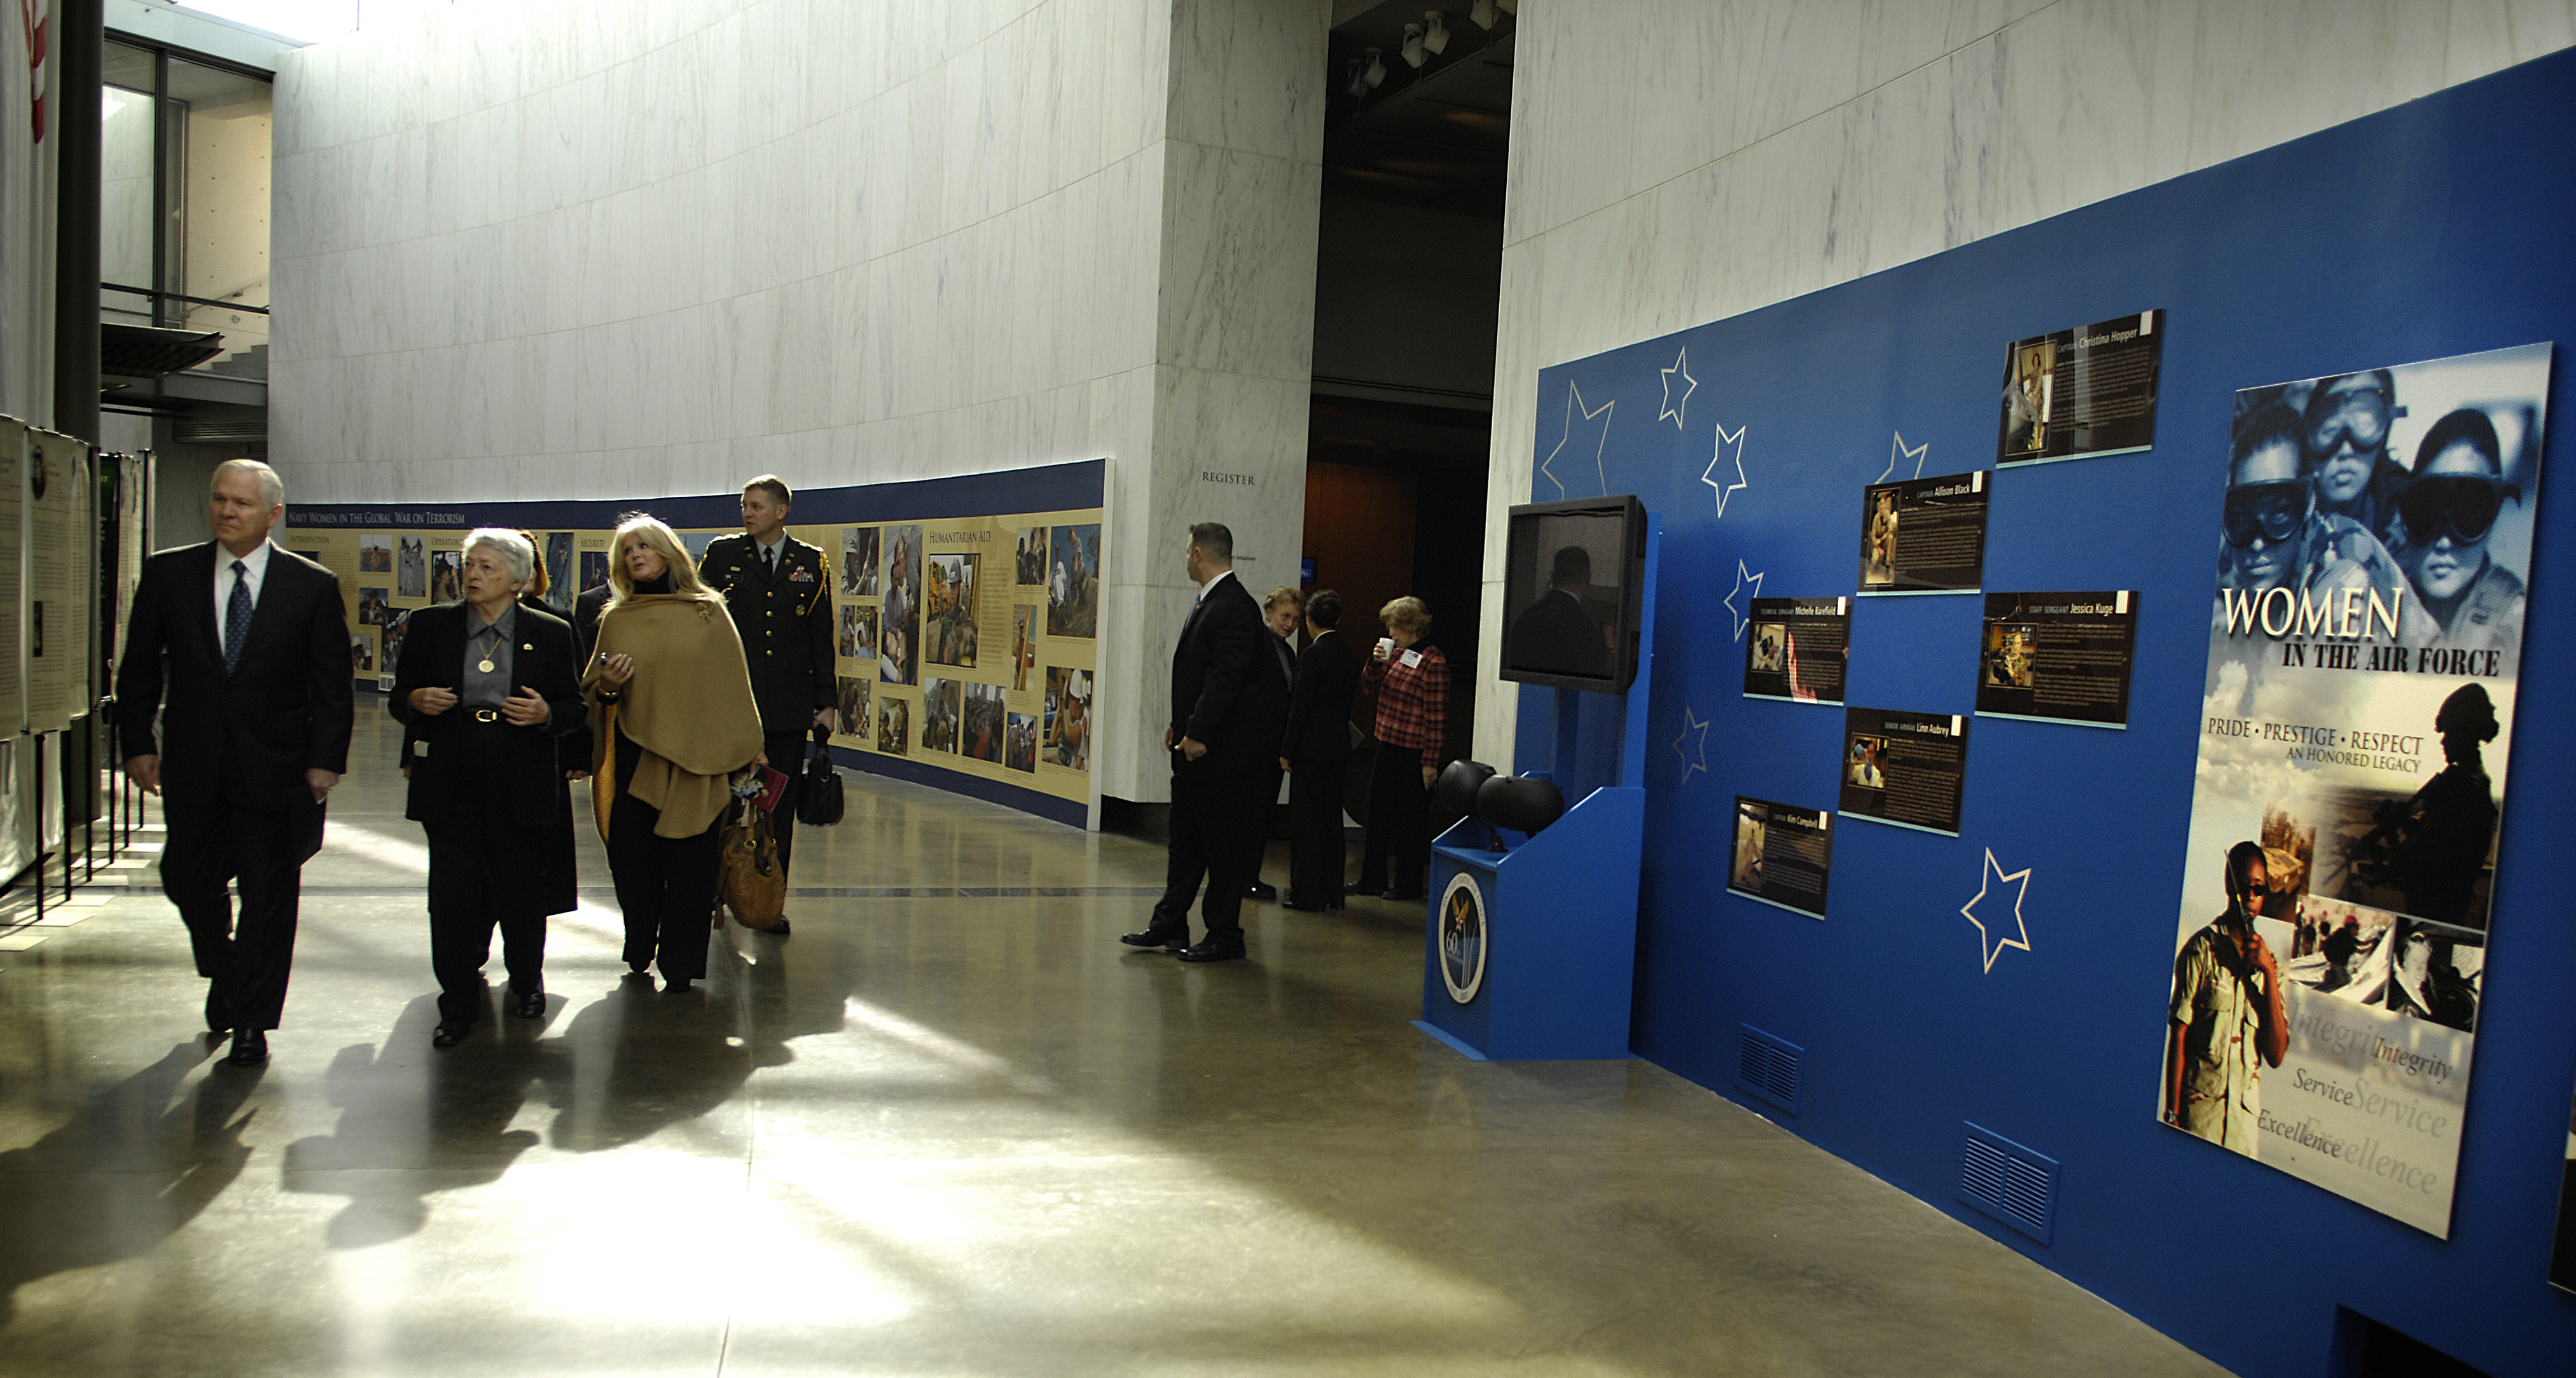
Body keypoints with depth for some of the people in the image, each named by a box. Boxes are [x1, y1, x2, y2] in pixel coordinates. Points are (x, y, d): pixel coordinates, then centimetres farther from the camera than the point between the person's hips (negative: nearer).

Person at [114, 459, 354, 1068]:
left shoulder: (313, 586, -3)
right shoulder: (167, 574, 3)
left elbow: (333, 685, -3)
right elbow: (139, 669, 8)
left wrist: (325, 760, -8)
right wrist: (138, 744, 2)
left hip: (276, 768, -2)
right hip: (193, 767, 3)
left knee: (268, 897, 4)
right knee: (187, 882, 12)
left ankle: (252, 1023, 18)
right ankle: (224, 973, 41)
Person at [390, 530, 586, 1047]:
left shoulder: (551, 634, 3)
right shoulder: (432, 625, 6)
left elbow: (575, 709, 6)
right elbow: (399, 698, 11)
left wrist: (545, 713, -16)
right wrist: (417, 702, -13)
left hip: (520, 788, -1)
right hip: (451, 787, 1)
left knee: (521, 894, 9)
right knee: (453, 898, 0)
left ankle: (527, 983, 33)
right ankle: (458, 1006, 14)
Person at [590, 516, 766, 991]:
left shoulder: (708, 611, 4)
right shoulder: (615, 619, 9)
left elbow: (732, 680, 6)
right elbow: (594, 690, 15)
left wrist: (748, 748, 5)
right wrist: (607, 687, -9)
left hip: (696, 758, -2)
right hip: (635, 759, 2)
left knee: (690, 865, 1)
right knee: (631, 859, 2)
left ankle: (680, 962, 13)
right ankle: (639, 948, 24)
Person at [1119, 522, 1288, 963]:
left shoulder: (1234, 607, -17)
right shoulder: (1209, 603, 15)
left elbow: (1226, 677, -22)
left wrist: (1198, 733, -21)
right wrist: (1180, 725, 15)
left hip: (1224, 751, -10)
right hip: (1196, 746, 10)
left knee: (1226, 845, 0)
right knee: (1185, 840, 15)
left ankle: (1225, 936, 9)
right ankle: (1169, 925, 24)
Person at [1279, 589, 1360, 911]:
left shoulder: (1314, 654, -14)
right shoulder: (1350, 654, 8)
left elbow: (1300, 707, -14)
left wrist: (1287, 751, -8)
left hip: (1311, 748, -7)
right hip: (1339, 746, 7)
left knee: (1306, 818, 0)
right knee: (1331, 816, 13)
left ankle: (1307, 893, 4)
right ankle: (1331, 892, 18)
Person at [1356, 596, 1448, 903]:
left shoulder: (1433, 662, -14)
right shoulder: (1396, 653, 9)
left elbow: (1437, 716, -14)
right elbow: (1370, 687, 15)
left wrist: (1430, 761, -15)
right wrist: (1375, 663, -5)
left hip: (1414, 752, -8)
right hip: (1388, 745, 8)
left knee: (1411, 819, 4)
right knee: (1377, 813, 14)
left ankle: (1409, 885, 16)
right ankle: (1373, 878, 27)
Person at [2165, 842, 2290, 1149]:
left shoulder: (2268, 961, 11)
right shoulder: (2203, 948, -2)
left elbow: (2276, 1056, 3)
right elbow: (2178, 1037, -5)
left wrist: (2270, 974, -5)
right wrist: (2172, 1115, -10)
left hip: (2245, 1117, 4)